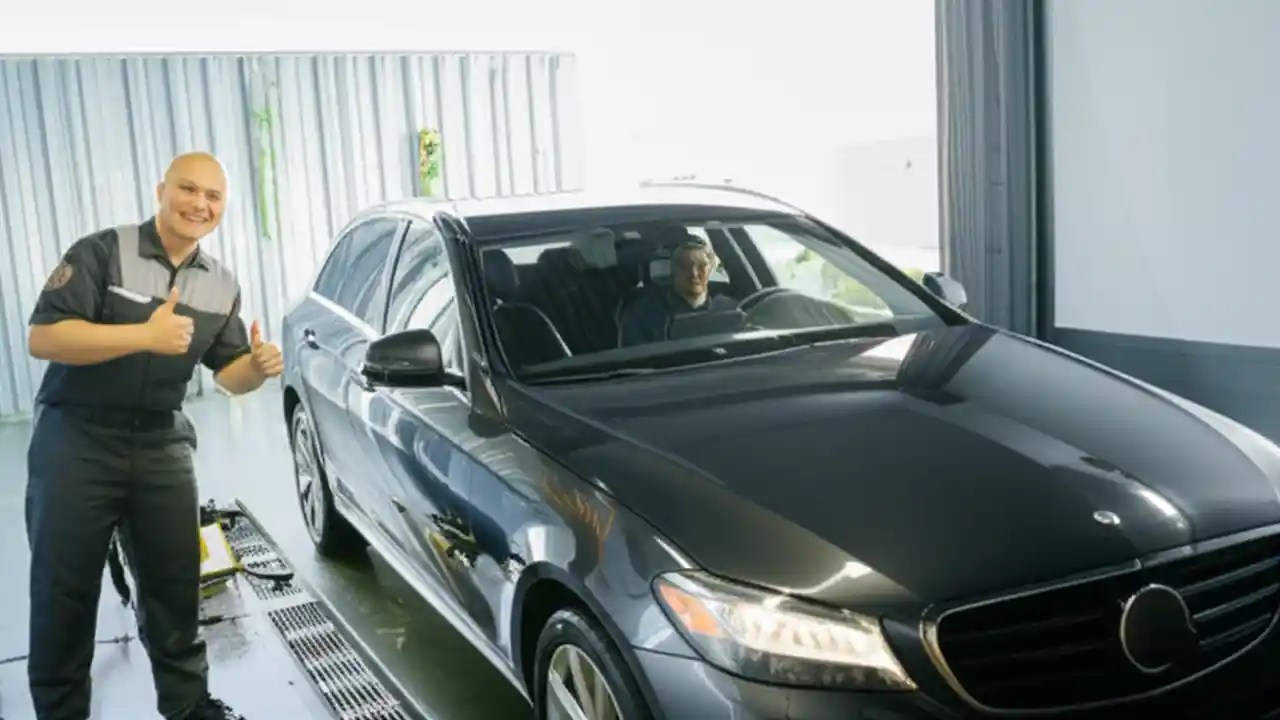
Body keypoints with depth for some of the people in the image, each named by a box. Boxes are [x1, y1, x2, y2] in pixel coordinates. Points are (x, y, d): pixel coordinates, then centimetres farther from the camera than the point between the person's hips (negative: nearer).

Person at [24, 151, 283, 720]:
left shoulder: (221, 286, 6)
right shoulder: (101, 252, -11)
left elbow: (228, 372, 9)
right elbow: (43, 337, -20)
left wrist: (258, 366, -15)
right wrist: (146, 335, -30)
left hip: (162, 444, 5)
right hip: (75, 441, -4)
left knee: (175, 584, 13)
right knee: (63, 591, 6)